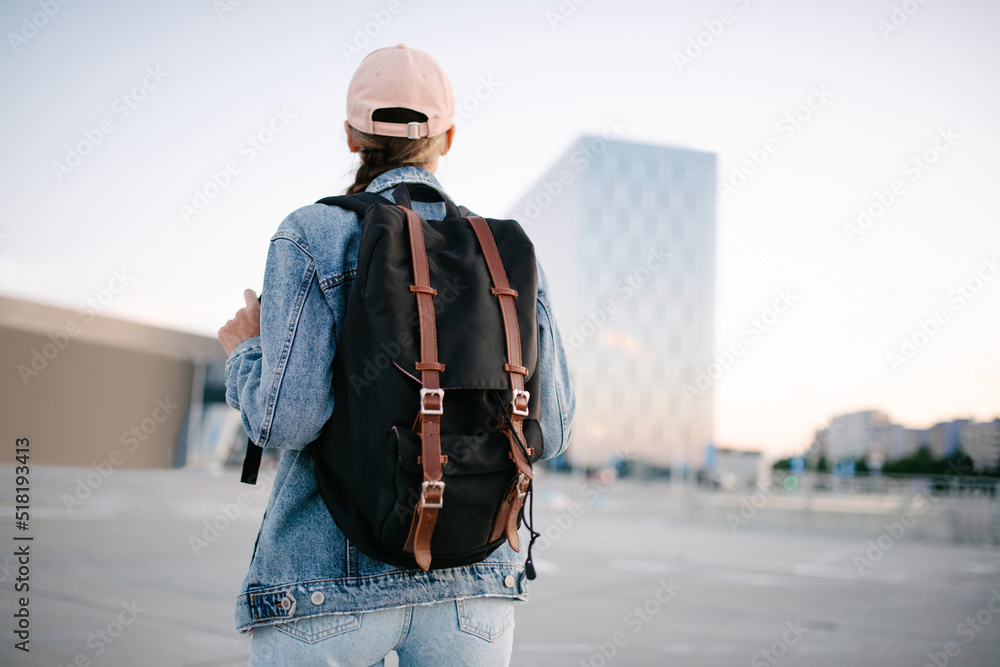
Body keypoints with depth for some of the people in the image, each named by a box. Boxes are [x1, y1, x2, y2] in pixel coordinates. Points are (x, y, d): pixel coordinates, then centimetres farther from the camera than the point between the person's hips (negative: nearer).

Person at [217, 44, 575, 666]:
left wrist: (244, 352, 6)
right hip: (470, 588, 3)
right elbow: (549, 432, 3)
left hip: (331, 583, -2)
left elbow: (287, 421, -15)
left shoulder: (312, 238, -6)